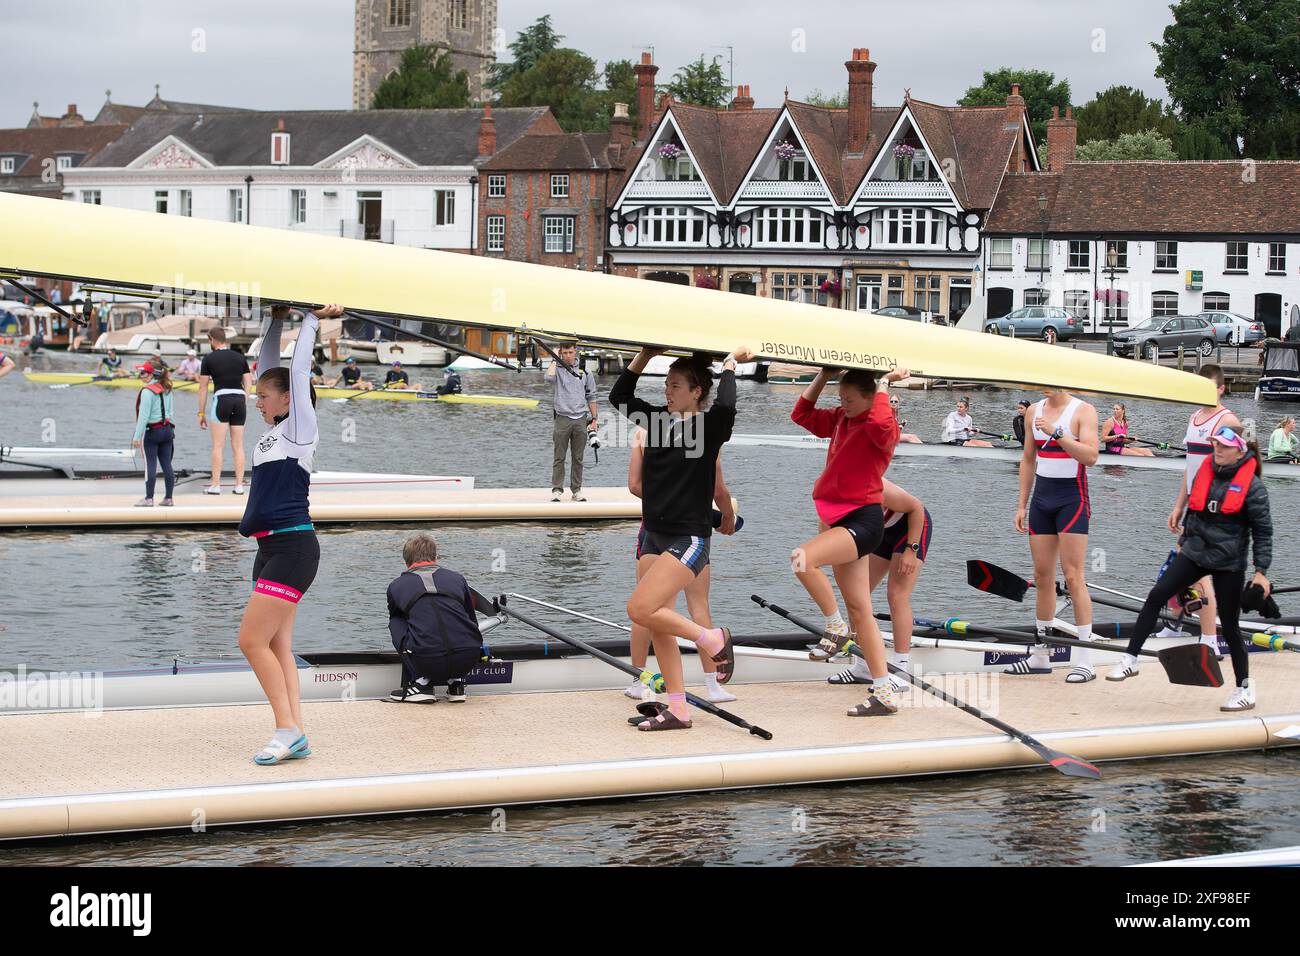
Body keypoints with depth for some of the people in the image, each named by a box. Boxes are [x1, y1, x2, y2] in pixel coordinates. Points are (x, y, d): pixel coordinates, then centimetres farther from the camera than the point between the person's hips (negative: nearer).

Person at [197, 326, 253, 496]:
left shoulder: (209, 359, 2)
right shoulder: (240, 357, 13)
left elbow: (203, 388, 3)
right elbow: (248, 384, 11)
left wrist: (201, 413, 8)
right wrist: (244, 405, 15)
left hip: (221, 399, -4)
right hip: (240, 399, 4)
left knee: (218, 446, -1)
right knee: (238, 446, 7)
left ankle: (216, 485, -5)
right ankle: (239, 485, 5)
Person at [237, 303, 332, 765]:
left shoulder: (300, 427, -5)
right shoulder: (275, 430, 15)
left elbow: (299, 369, -5)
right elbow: (269, 369, 21)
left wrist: (313, 320, 4)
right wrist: (277, 321, 21)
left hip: (292, 548, -9)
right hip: (271, 549, 9)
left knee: (253, 641, -11)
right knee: (277, 645, 5)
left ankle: (287, 730, -7)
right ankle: (294, 735, 6)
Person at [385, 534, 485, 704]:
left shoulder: (397, 585, 19)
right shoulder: (457, 578, 22)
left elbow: (395, 617, 40)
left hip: (427, 663, -2)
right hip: (468, 661, 2)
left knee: (396, 624, 25)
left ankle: (420, 683, 14)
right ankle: (455, 684, 22)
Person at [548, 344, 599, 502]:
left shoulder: (584, 371, 10)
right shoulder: (557, 368, 2)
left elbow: (591, 397, 15)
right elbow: (549, 376, -23)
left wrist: (594, 419, 11)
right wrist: (555, 359, -9)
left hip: (581, 419, 2)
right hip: (562, 419, -2)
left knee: (578, 458, 5)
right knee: (559, 458, -1)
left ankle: (576, 490, 10)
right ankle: (557, 490, 1)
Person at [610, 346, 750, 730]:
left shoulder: (708, 426, -10)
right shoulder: (659, 420, 8)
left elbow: (725, 407, -32)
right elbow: (620, 396, 16)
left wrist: (729, 368, -16)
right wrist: (645, 356, 9)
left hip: (689, 538, -7)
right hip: (654, 535, 7)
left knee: (640, 609, -18)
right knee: (659, 625, 5)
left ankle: (713, 640, 2)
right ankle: (677, 710, 11)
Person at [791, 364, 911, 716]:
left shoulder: (883, 427, -10)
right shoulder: (840, 420, 13)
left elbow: (881, 425, -35)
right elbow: (801, 415, 21)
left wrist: (883, 385, -21)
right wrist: (823, 376, 13)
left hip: (863, 520, -9)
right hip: (839, 519, 9)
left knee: (803, 559, -32)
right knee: (860, 610, 6)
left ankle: (836, 628, -10)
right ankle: (885, 693, 7)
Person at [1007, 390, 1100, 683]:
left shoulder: (1083, 411, -8)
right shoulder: (1034, 411, 10)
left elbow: (1090, 456, -21)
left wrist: (1056, 432, -29)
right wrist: (1022, 505, 14)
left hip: (1072, 497, -6)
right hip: (1042, 496, 6)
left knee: (1073, 578, -11)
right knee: (1042, 576, 9)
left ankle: (1085, 661, -10)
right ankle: (1040, 656, 17)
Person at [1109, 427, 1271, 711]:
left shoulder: (1252, 485, -10)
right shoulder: (1205, 472, 6)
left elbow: (1263, 530, -7)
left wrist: (1261, 572, -11)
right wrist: (1184, 541, 26)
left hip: (1229, 563, -5)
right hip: (1195, 553, 5)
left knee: (1229, 625, 2)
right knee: (1156, 596, -12)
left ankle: (1245, 689, 17)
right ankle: (1130, 660, -8)